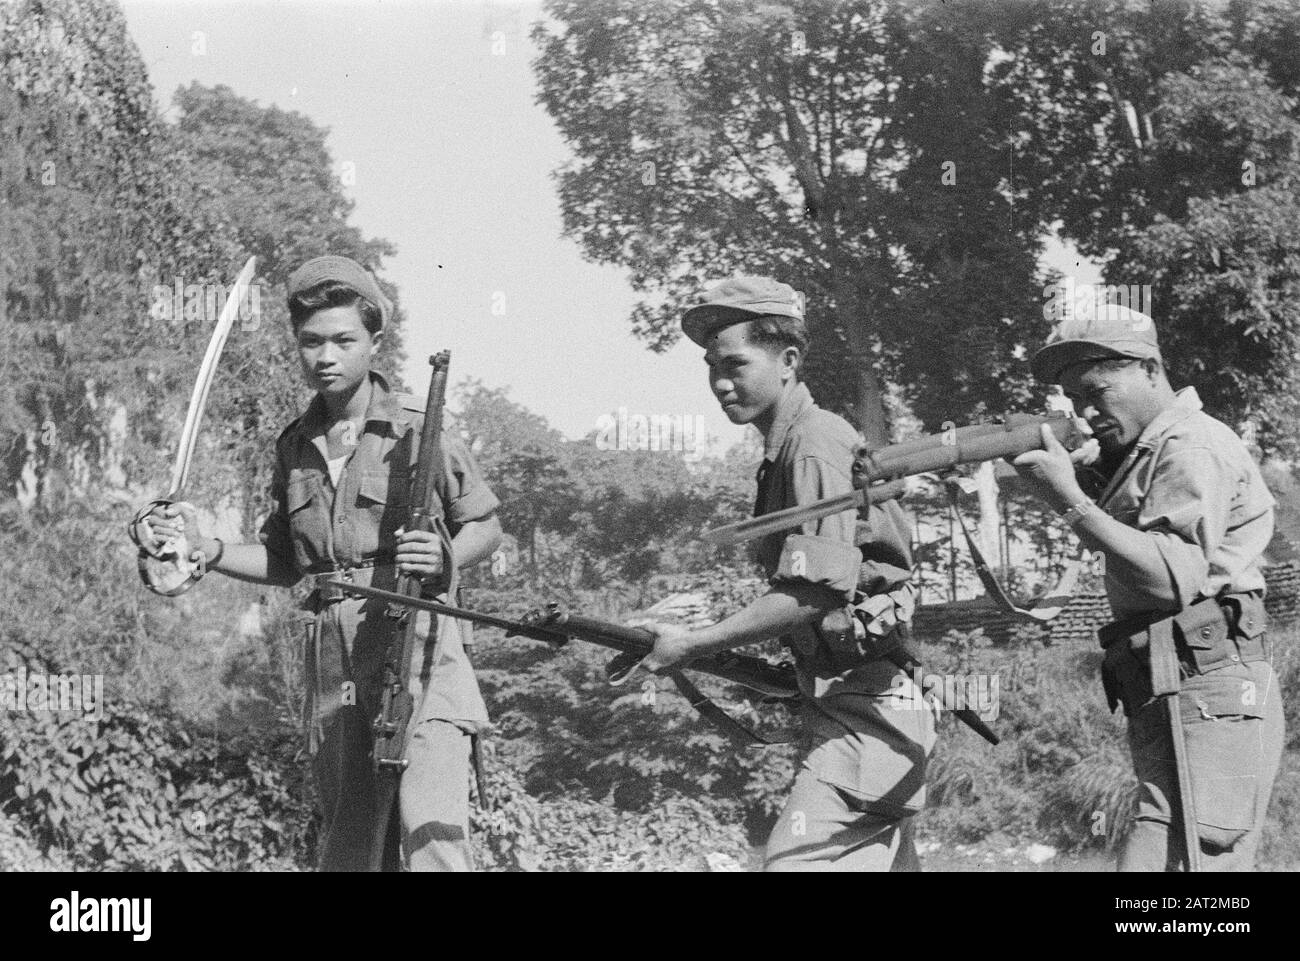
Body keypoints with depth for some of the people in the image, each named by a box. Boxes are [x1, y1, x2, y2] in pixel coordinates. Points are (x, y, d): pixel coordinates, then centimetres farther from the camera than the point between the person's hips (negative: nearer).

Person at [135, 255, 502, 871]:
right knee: (343, 842, 9)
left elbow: (486, 527, 6)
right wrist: (206, 551, 6)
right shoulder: (294, 447, 13)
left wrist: (445, 556, -15)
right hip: (332, 656, 5)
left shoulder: (418, 431, -2)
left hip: (417, 645, -5)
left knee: (430, 822, -21)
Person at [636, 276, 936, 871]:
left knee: (795, 863, -17)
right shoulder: (787, 448, 15)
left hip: (862, 713, -11)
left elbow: (813, 595, -22)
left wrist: (693, 645, -17)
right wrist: (701, 617, 10)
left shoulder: (816, 448, -15)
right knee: (885, 862, 14)